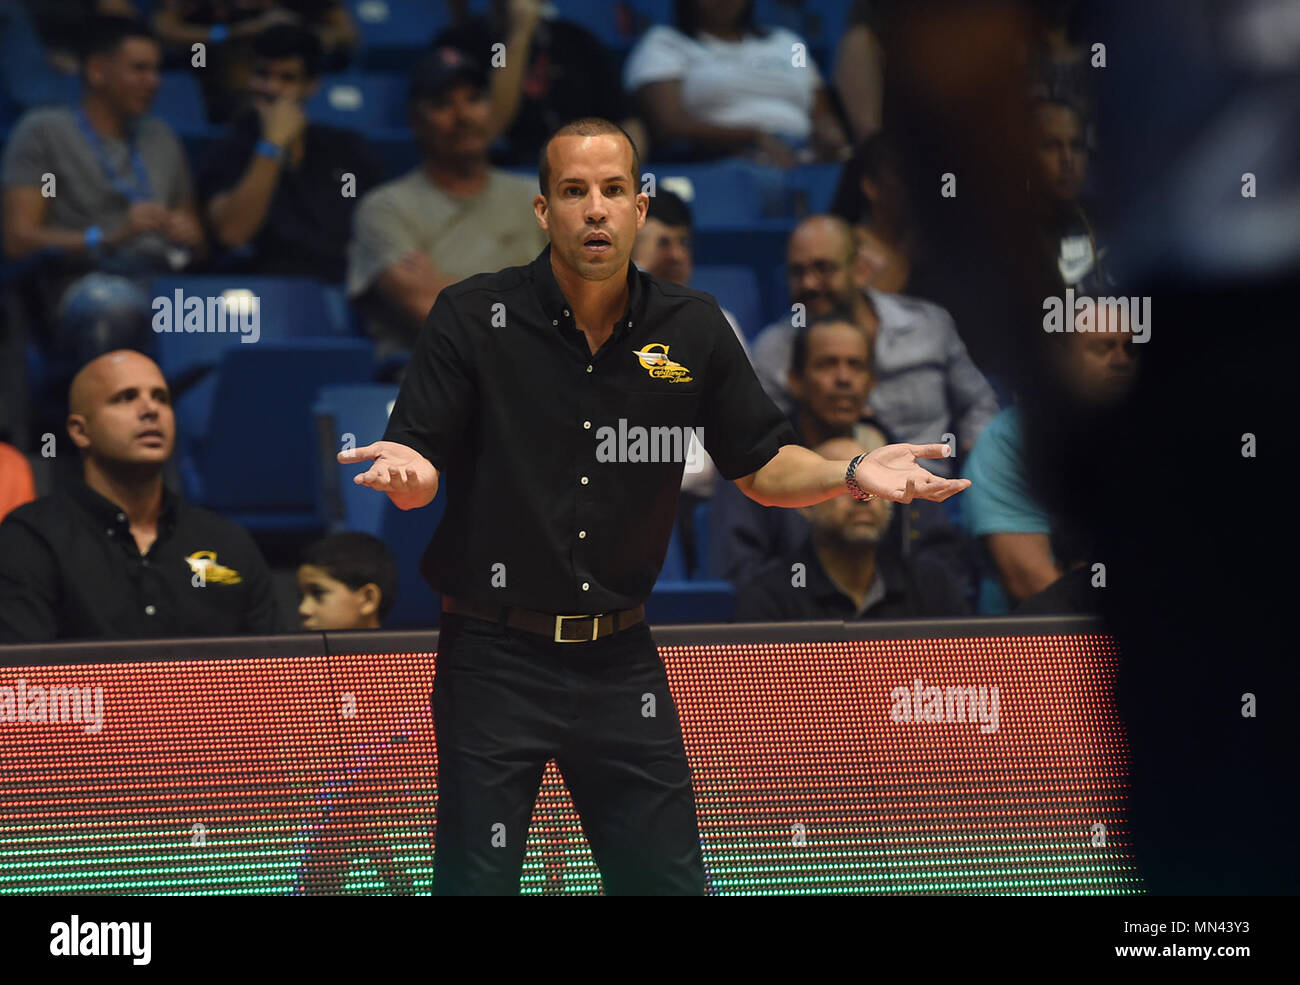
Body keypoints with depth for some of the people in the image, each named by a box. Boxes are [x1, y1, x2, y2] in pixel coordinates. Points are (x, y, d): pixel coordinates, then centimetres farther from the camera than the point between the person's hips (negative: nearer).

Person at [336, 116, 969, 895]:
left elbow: (764, 466, 9)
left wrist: (852, 474, -10)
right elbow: (418, 474, -7)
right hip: (497, 656, -3)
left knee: (670, 881, 7)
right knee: (477, 884, -2)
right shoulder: (474, 318, -7)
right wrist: (407, 472, -31)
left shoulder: (692, 328, 2)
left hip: (622, 659, 3)